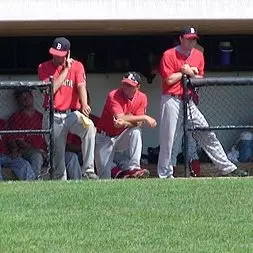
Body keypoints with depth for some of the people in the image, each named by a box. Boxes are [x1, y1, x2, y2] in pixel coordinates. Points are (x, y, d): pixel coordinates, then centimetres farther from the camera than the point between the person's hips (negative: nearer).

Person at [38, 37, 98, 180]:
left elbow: (81, 86, -13)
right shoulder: (44, 68, 3)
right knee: (56, 154, 2)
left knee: (89, 127, -30)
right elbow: (51, 89, -12)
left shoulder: (77, 66, 4)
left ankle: (89, 170, -32)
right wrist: (66, 69, -9)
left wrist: (84, 105, -32)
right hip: (53, 117, 1)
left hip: (72, 114, -1)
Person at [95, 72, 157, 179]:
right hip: (105, 137, -3)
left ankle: (133, 167, -30)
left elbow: (138, 123, -16)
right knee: (105, 177, -11)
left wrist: (125, 123, -37)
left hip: (122, 137, 3)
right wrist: (144, 117, -30)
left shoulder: (141, 98, -8)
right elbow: (120, 118, -32)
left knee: (136, 132, -32)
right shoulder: (113, 96, -20)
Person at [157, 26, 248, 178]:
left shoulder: (198, 55, 12)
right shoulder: (169, 55, -6)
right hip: (172, 101, -5)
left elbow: (200, 79, 13)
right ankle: (165, 174, 6)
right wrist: (185, 72, -4)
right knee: (169, 138, -4)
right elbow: (169, 80, -14)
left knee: (207, 134, 2)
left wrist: (190, 72, -6)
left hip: (189, 101, 5)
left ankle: (228, 168, 0)